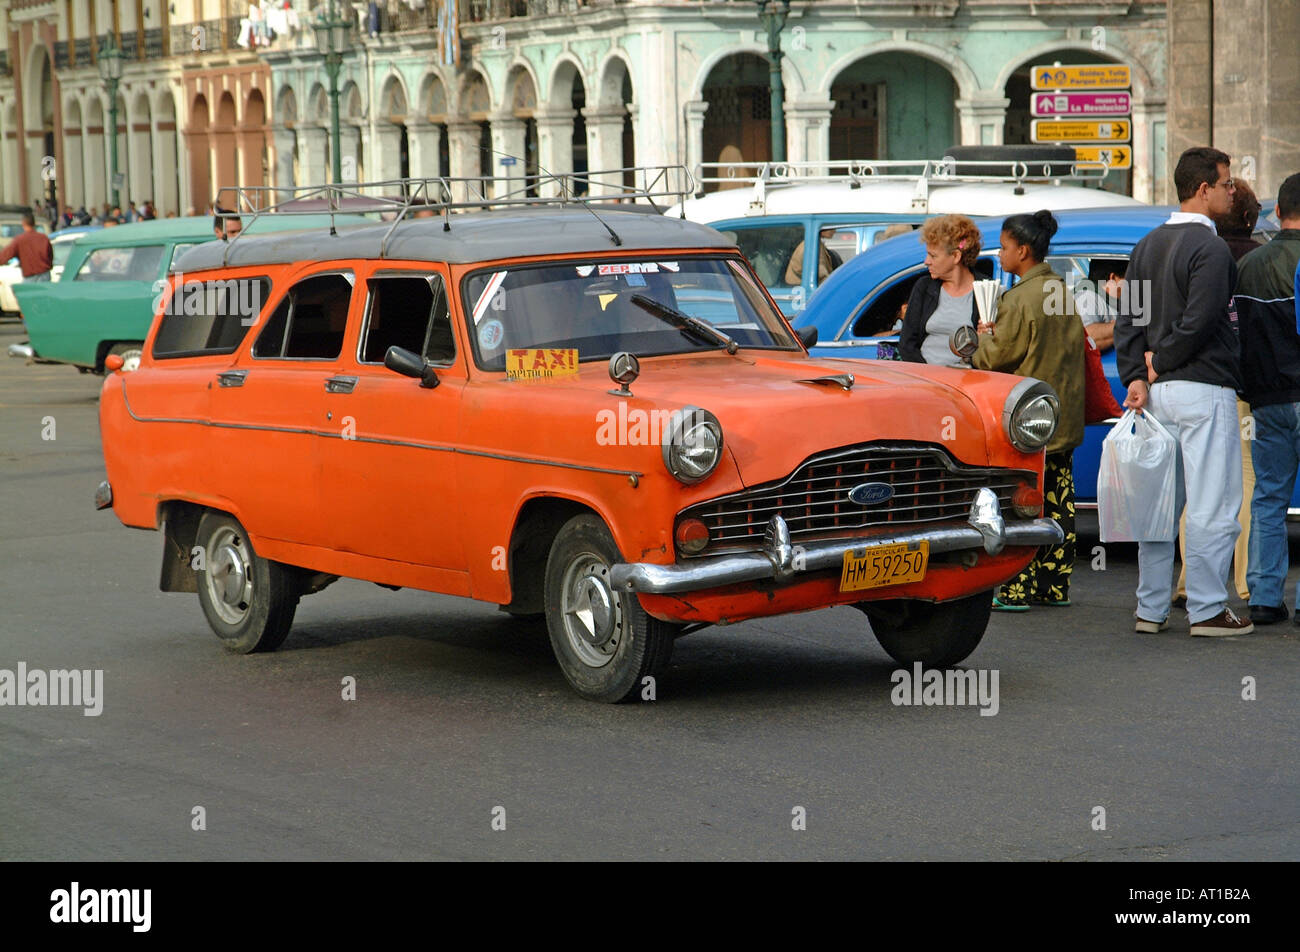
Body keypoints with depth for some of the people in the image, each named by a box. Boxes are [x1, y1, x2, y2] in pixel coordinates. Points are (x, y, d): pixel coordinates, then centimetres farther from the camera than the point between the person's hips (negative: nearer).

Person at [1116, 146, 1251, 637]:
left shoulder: (1148, 245, 14)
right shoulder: (1210, 248, -12)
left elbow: (1128, 320, 9)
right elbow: (1198, 322, -20)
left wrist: (1136, 376, 1)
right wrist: (1161, 362, -6)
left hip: (1158, 393, 8)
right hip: (1204, 391, -8)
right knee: (1212, 505, -3)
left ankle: (1151, 608, 14)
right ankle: (1207, 610, -1)